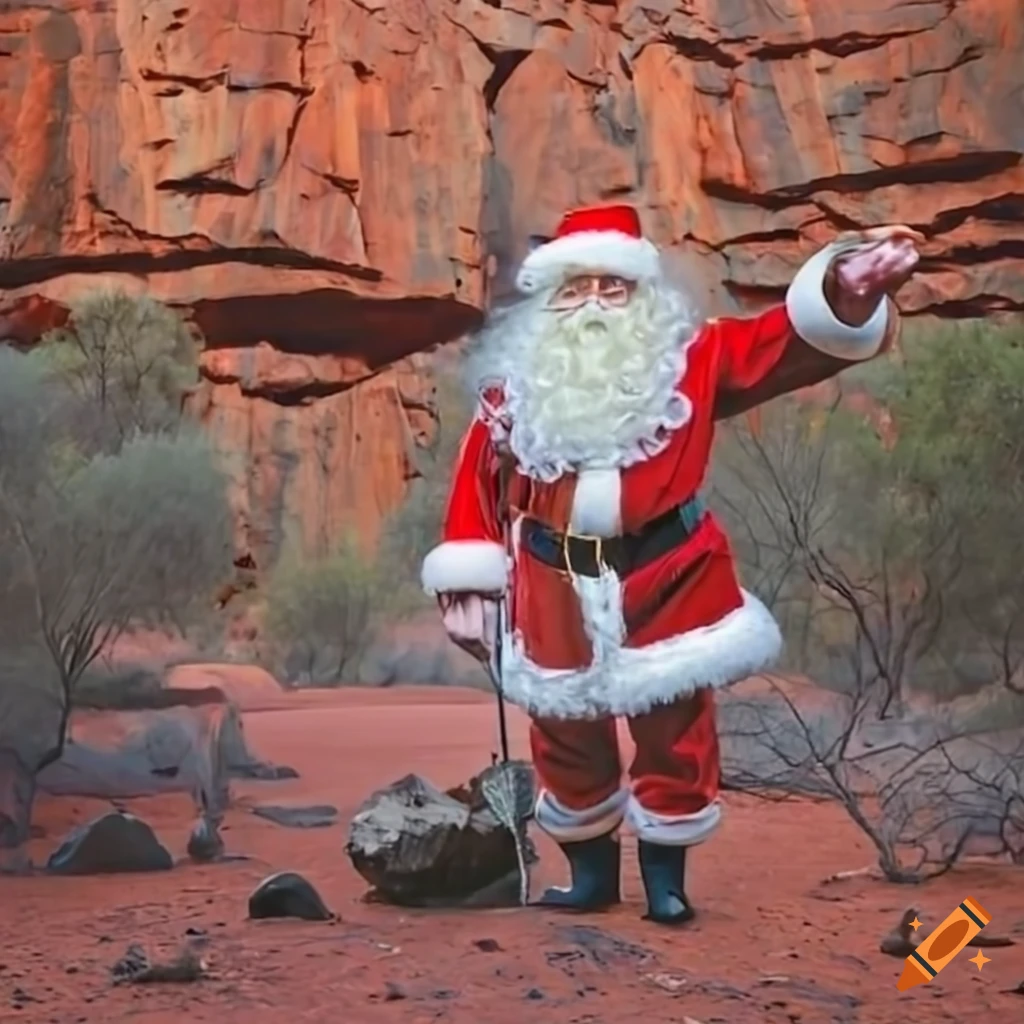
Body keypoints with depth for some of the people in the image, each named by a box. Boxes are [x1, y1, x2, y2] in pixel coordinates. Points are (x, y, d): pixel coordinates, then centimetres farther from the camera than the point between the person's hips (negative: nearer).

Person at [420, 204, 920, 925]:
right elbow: (479, 483, 5)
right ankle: (591, 870, 33)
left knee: (675, 731, 6)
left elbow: (791, 344, -12)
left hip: (666, 575, -1)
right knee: (565, 736, 12)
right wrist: (466, 586, 1)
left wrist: (847, 288, -32)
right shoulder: (516, 383, 3)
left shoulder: (689, 359, -2)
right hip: (555, 584, 2)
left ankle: (665, 874, 25)